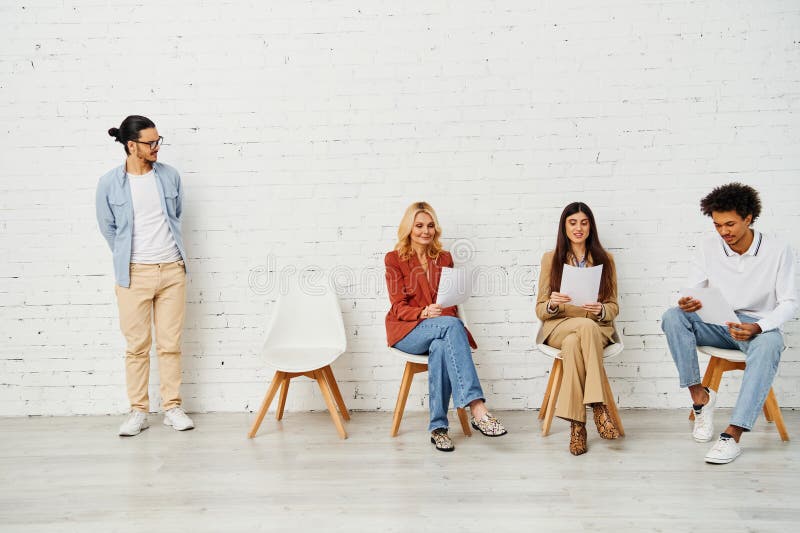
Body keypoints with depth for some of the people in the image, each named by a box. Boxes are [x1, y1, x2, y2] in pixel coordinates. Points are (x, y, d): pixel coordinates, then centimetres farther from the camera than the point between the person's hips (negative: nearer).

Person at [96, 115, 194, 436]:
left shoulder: (170, 176, 2)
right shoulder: (109, 184, -4)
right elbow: (108, 228, 7)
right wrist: (127, 261, 11)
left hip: (172, 270, 2)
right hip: (134, 274, -1)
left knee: (170, 344, 6)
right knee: (137, 346, 5)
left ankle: (172, 407, 17)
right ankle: (138, 411, 17)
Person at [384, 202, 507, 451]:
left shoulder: (444, 258, 16)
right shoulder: (394, 259, 4)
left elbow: (452, 302, 13)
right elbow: (399, 307, -4)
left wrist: (441, 315, -12)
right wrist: (424, 313, -24)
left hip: (441, 326, 3)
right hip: (407, 331, -3)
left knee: (441, 347, -37)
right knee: (452, 325, -35)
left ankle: (438, 427, -32)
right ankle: (477, 408, -45)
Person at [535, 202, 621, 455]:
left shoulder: (605, 259, 12)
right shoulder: (550, 259, 9)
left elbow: (613, 307, 10)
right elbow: (541, 310, 5)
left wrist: (600, 310, -15)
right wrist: (552, 304, -20)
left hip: (597, 328, 1)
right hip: (559, 326, -1)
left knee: (573, 344, -37)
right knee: (587, 326, -37)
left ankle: (577, 424, -36)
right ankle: (598, 406, -36)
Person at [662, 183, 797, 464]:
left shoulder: (778, 251, -7)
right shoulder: (709, 248, 0)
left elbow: (789, 302, -7)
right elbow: (693, 291, 2)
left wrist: (758, 328, -27)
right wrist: (687, 303, -25)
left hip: (759, 327, -3)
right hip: (719, 325, 3)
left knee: (769, 343, -39)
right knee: (673, 317, -26)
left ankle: (733, 434, -42)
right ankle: (700, 395, -19)